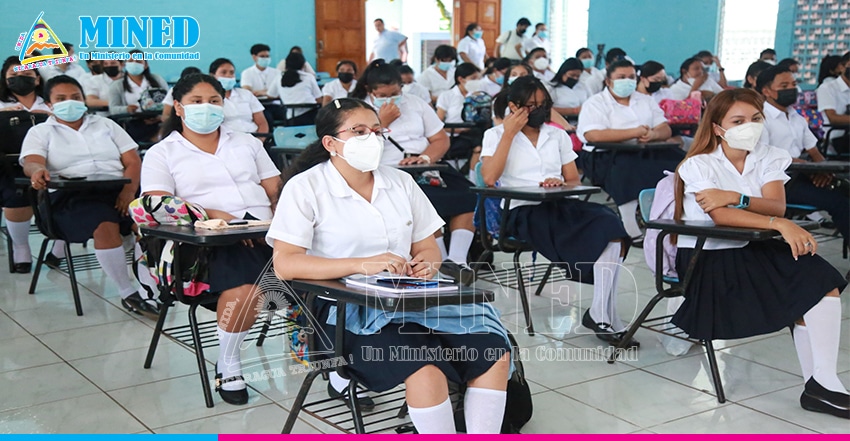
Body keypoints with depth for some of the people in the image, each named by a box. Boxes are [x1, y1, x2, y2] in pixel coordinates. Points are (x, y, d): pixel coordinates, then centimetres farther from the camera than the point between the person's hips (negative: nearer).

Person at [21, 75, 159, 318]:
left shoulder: (106, 125, 21)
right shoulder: (40, 132, 15)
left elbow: (133, 161, 11)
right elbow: (31, 162, -5)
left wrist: (129, 191, -10)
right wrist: (38, 171, -32)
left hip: (118, 191, 3)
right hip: (72, 196, -3)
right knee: (106, 225, -36)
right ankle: (128, 294, -27)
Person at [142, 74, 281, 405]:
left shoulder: (247, 143, 25)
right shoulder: (162, 153, 12)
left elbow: (276, 191, 18)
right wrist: (217, 216, -18)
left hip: (265, 232, 4)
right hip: (211, 241, -4)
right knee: (245, 287, -36)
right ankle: (228, 366, -12)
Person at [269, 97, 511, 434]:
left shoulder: (400, 182, 12)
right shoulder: (304, 187, -4)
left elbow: (427, 248, 14)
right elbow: (285, 264, -14)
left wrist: (427, 264, -13)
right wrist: (362, 264, -25)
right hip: (349, 308, -5)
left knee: (494, 353, -15)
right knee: (426, 368, -31)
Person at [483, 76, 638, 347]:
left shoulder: (558, 135, 21)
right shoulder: (496, 134, 10)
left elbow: (574, 181, 17)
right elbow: (489, 178, -8)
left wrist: (562, 184, -7)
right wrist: (509, 133, -5)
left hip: (562, 206, 4)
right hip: (524, 212, -4)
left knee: (609, 223, -29)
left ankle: (601, 314, -31)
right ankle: (602, 316, -15)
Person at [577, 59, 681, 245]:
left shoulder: (646, 101, 22)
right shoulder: (595, 103, 4)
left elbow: (666, 130, 13)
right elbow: (593, 135, -14)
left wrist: (652, 135, -14)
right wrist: (634, 133, -15)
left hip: (647, 153, 5)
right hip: (608, 156, -5)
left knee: (676, 160, -21)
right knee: (626, 168, -37)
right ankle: (632, 232, -33)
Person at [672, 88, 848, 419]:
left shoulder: (770, 159, 10)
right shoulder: (699, 165, -4)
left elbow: (776, 206, -8)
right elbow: (721, 216, -21)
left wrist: (735, 197, -26)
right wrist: (780, 225, -32)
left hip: (756, 249, 5)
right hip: (708, 257, -5)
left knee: (823, 280, -22)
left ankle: (821, 382, -24)